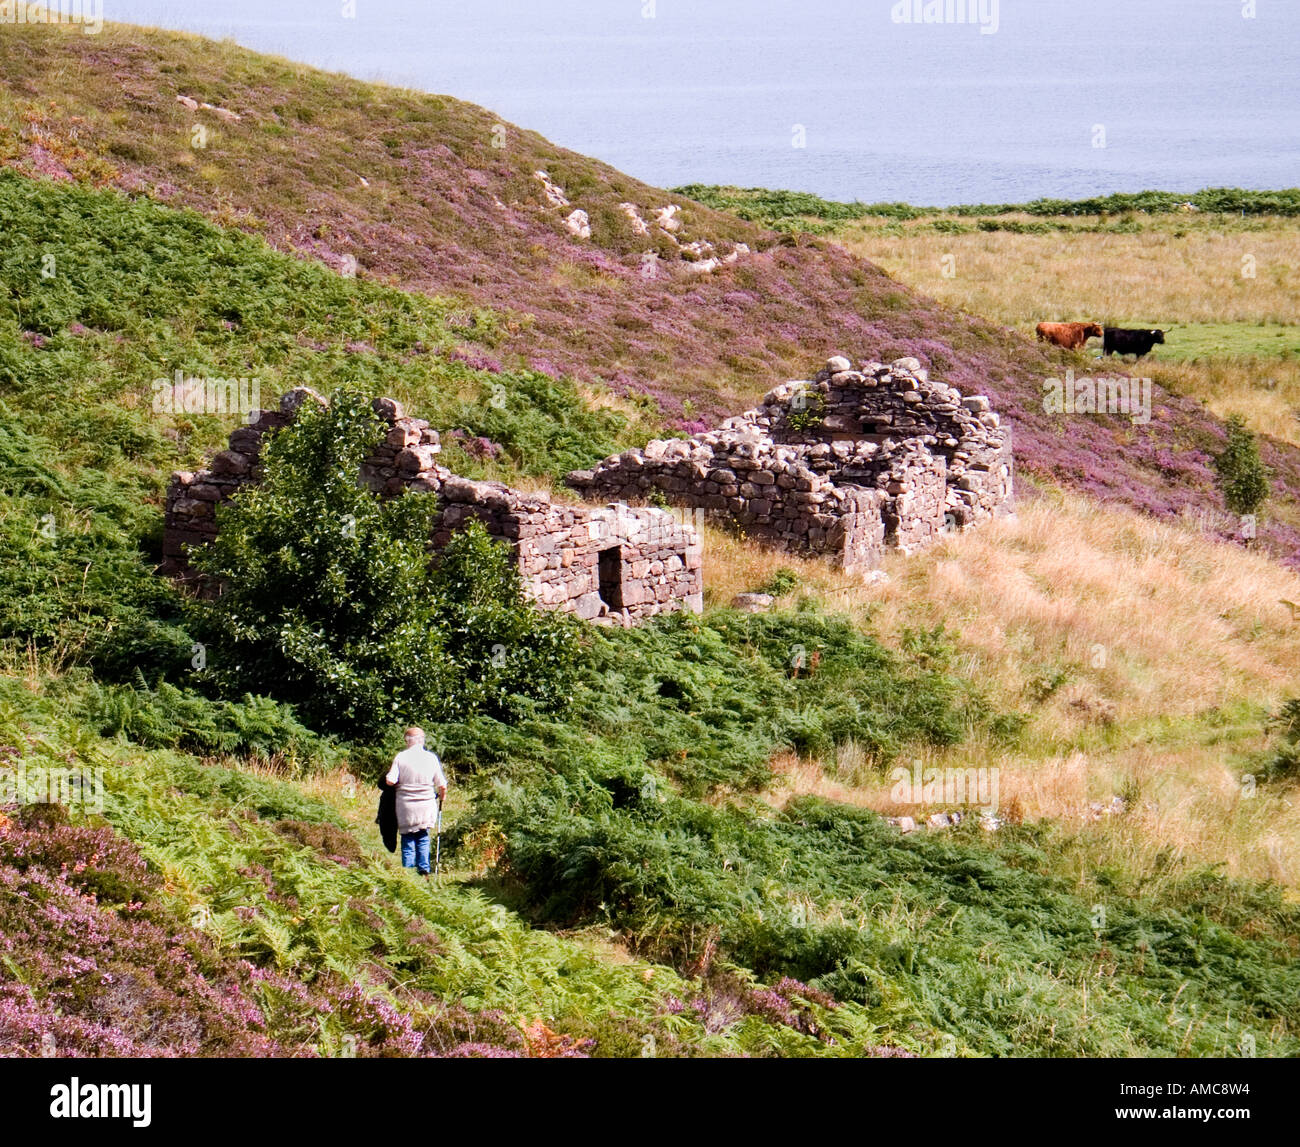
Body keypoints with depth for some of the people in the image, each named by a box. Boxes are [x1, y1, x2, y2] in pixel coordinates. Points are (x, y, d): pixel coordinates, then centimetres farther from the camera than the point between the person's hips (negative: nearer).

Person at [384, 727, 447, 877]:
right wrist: (442, 796, 21)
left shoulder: (400, 757, -4)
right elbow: (442, 785, 1)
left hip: (405, 805, -1)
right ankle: (424, 871, 7)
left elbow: (389, 781, -11)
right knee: (423, 839, 12)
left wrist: (399, 784, 11)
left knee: (407, 840, 6)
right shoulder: (431, 758, -1)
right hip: (426, 805, 1)